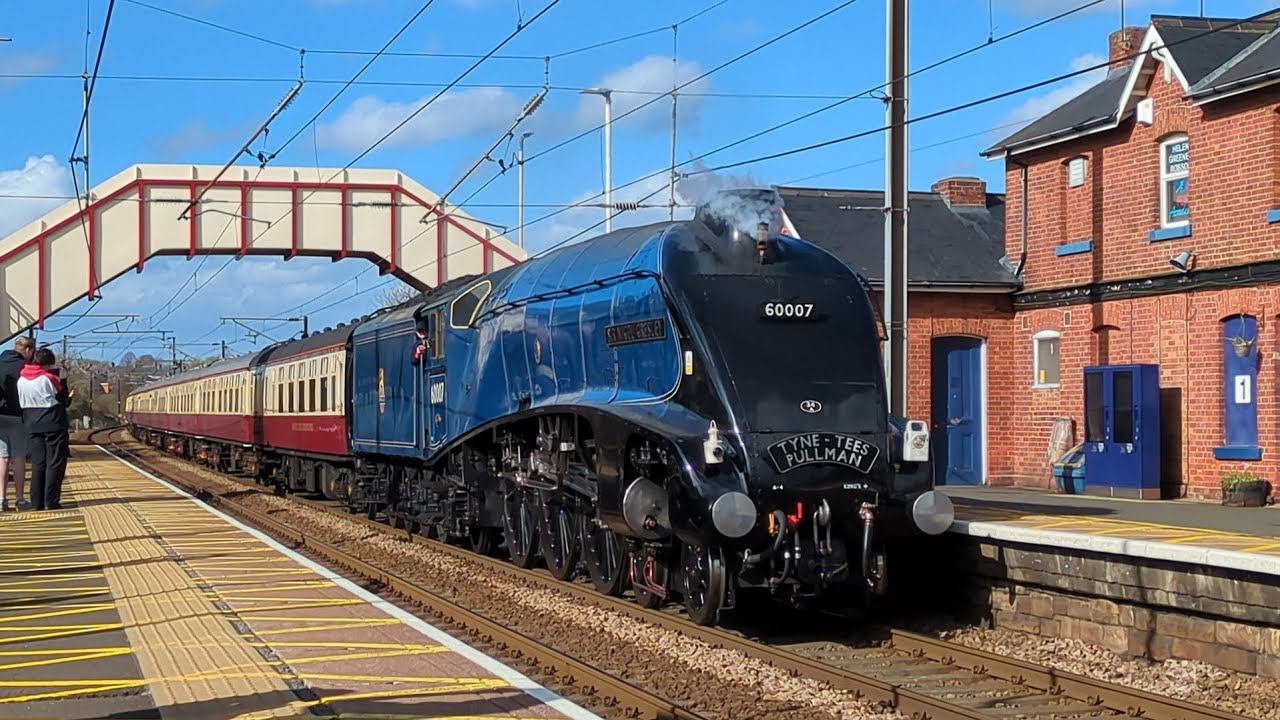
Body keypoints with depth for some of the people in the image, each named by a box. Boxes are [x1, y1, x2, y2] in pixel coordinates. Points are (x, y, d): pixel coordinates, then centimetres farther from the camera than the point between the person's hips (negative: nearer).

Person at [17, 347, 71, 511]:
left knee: (37, 463, 8)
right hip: (53, 424, -5)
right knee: (55, 463, -1)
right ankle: (52, 501, -6)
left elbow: (20, 402, 15)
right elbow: (64, 400, -1)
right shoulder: (49, 378, -9)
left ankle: (37, 502, 5)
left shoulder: (21, 379, 7)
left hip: (32, 425, 5)